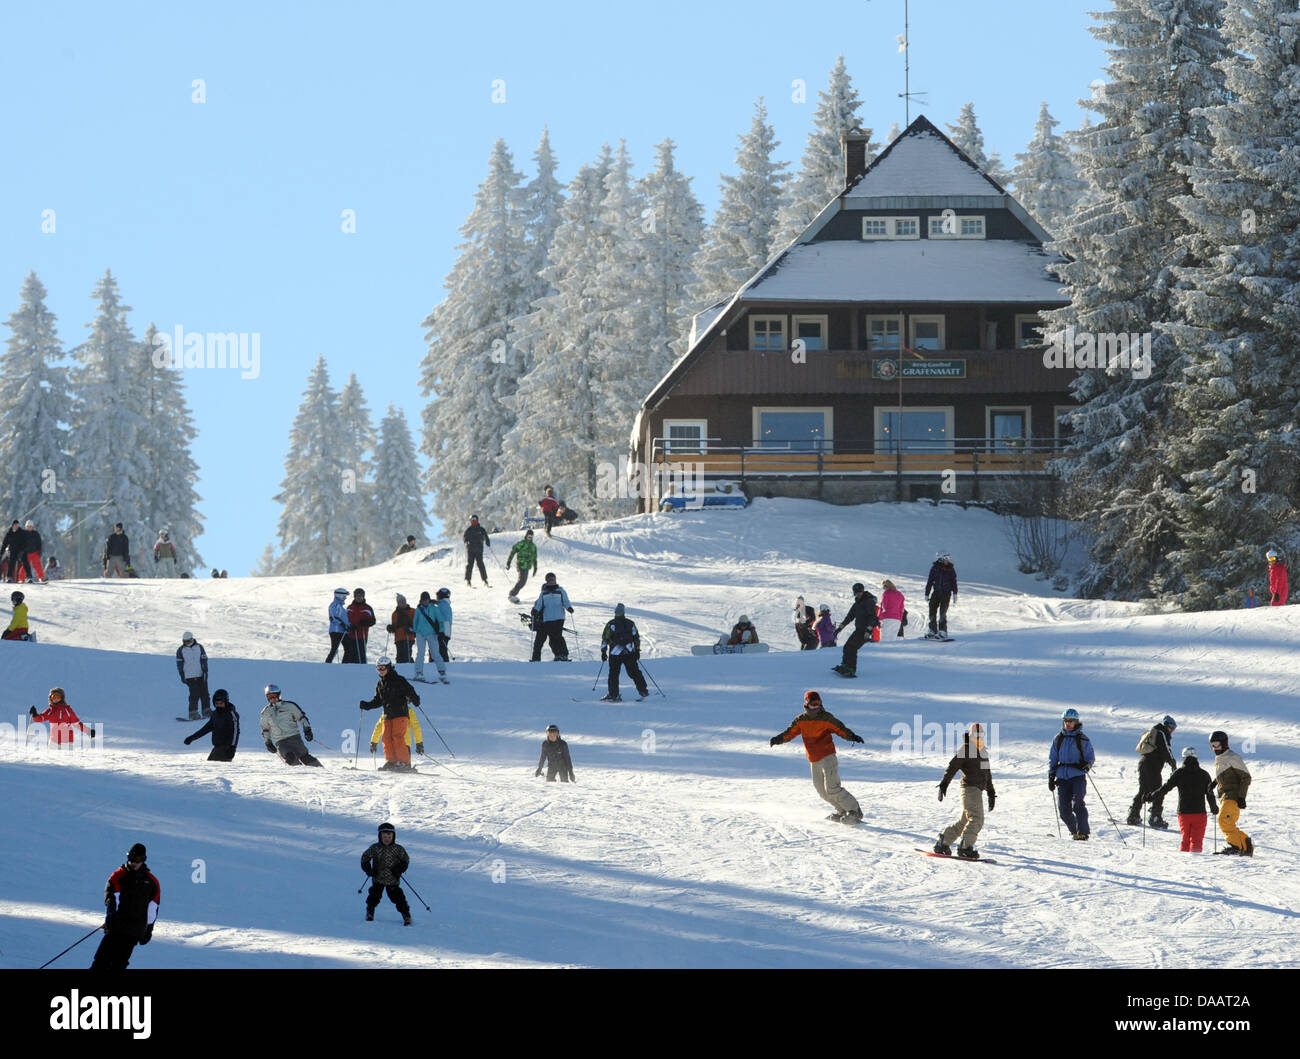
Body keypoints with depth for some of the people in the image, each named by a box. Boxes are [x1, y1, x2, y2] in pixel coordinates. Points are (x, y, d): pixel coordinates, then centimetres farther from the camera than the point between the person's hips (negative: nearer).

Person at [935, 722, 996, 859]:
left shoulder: (983, 751, 20)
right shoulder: (965, 749, -4)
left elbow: (987, 773, 28)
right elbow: (952, 767, -10)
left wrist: (991, 793, 30)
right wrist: (944, 784, -18)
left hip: (978, 790, 8)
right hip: (969, 787, -8)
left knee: (964, 821, 12)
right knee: (976, 819, -19)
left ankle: (942, 843, 21)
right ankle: (965, 847, -20)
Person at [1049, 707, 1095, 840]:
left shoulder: (1083, 739, 2)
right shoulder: (1058, 739, 11)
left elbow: (1090, 757, 5)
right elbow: (1052, 759, 17)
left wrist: (1086, 764, -17)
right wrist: (1051, 776, 10)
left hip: (1078, 775, -4)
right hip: (1062, 777, 4)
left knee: (1077, 803, -19)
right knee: (1064, 808, -3)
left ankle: (1083, 833, -19)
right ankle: (1074, 832, 17)